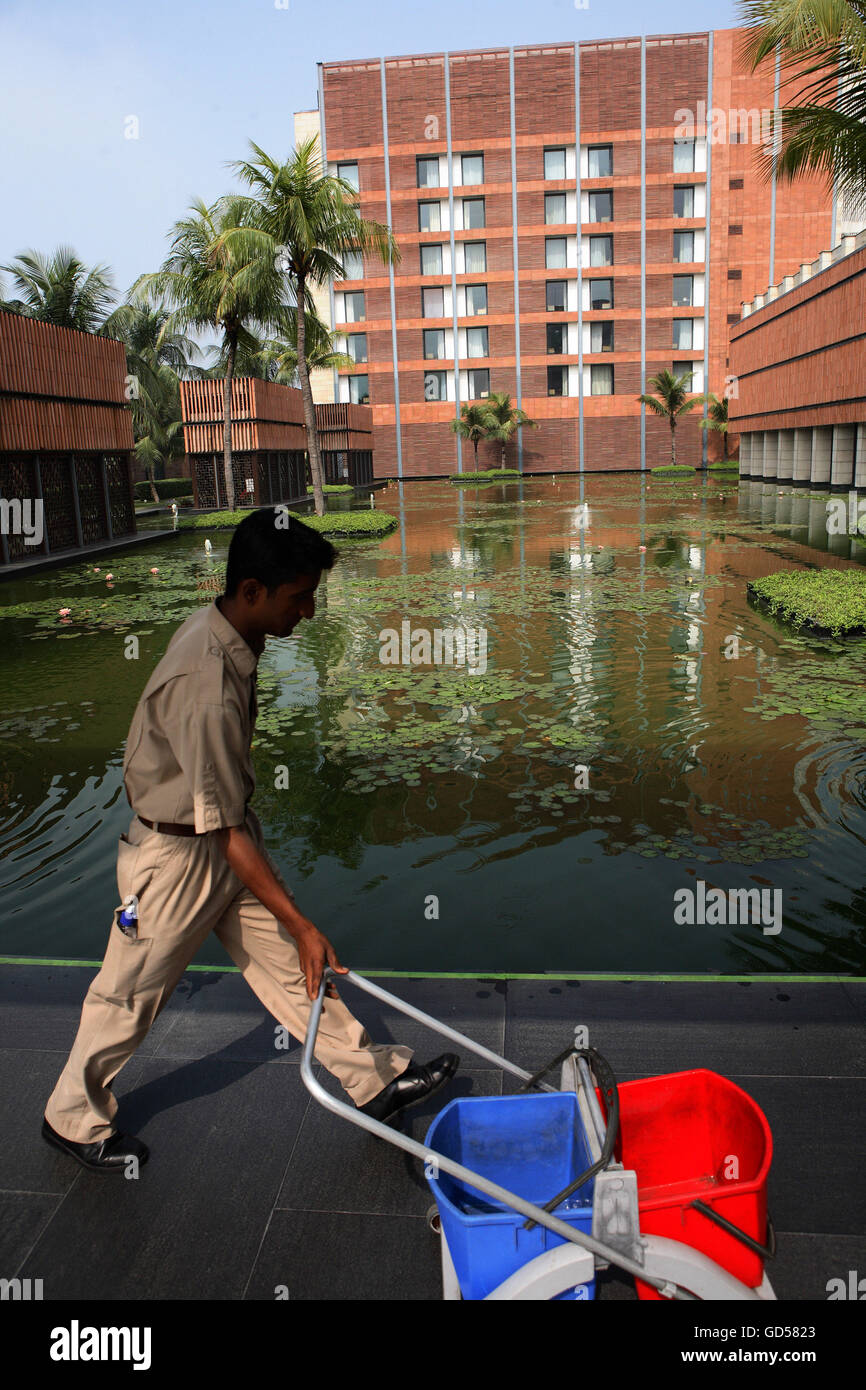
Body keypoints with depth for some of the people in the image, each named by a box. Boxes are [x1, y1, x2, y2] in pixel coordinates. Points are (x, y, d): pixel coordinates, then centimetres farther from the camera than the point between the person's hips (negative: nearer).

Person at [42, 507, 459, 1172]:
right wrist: (301, 924, -23)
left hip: (227, 829, 8)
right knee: (131, 997, 13)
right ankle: (73, 1119, 37)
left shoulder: (218, 627, -5)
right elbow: (224, 831, -29)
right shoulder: (208, 687, -35)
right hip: (177, 855, -8)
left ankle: (373, 1077, 26)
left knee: (288, 965, 15)